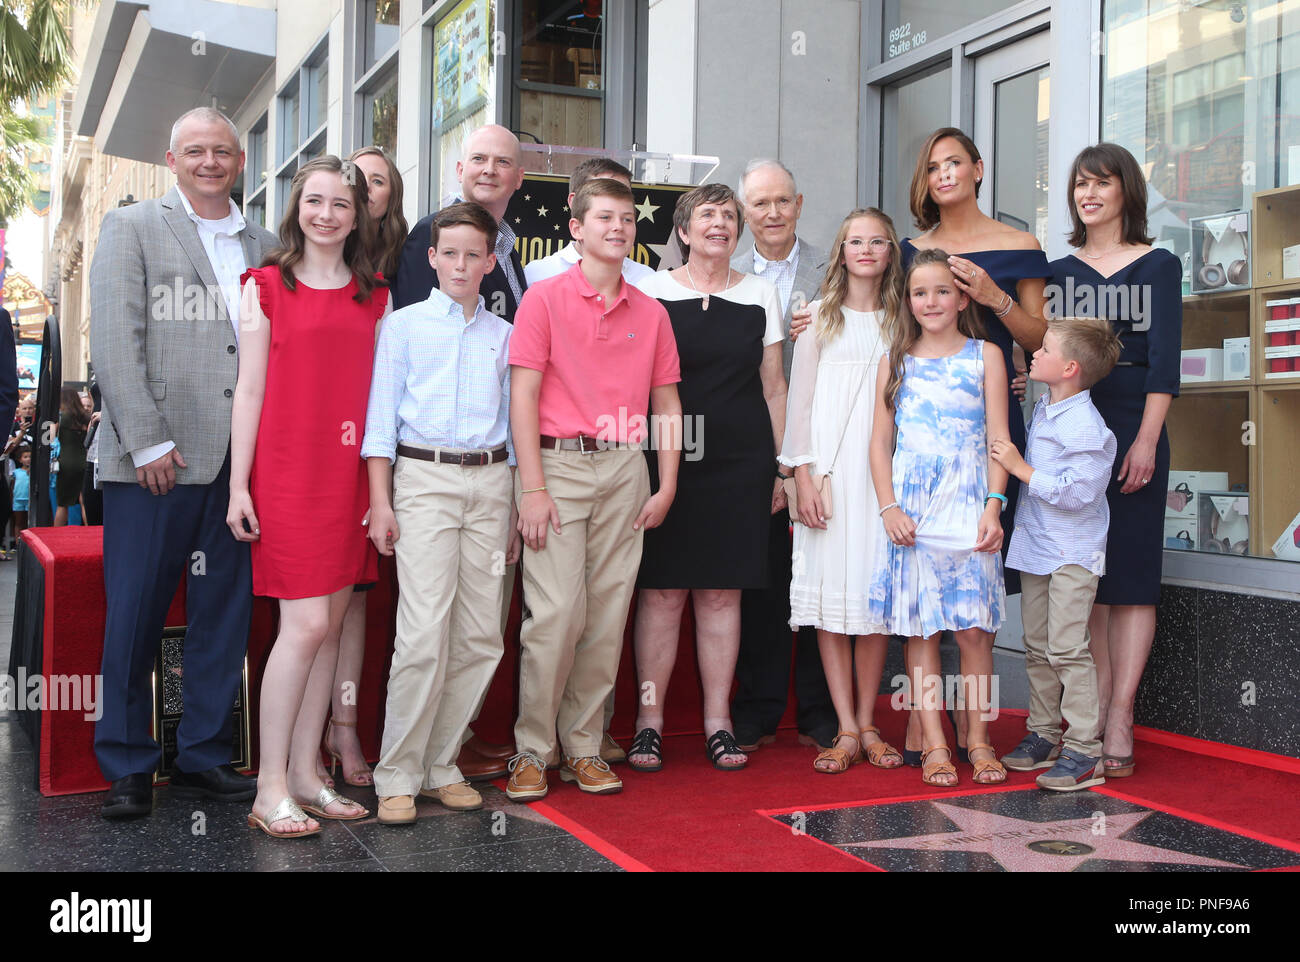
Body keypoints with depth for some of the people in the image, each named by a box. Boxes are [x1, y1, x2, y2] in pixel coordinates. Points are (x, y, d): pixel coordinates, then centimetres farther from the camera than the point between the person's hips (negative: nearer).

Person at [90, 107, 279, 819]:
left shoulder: (264, 246, 16)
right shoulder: (131, 227, 5)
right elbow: (115, 343, -4)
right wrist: (148, 441, -11)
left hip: (239, 461, 4)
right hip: (154, 459, -3)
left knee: (225, 615, 8)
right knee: (135, 615, 2)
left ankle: (203, 758, 20)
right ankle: (127, 768, 16)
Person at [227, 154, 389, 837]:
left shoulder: (373, 297, 13)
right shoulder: (268, 286, 3)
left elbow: (377, 391, 12)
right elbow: (249, 389, 0)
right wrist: (239, 485, -4)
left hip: (350, 474, 4)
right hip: (287, 472, -4)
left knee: (331, 625, 5)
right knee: (306, 624, -10)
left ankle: (304, 773, 16)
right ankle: (271, 787, 1)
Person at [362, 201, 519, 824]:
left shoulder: (504, 335, 15)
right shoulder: (404, 326, 8)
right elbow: (382, 417, 4)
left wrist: (515, 510, 13)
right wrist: (380, 502, -4)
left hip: (490, 481, 4)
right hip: (424, 476, -3)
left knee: (480, 637, 1)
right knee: (425, 632, -12)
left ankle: (439, 765, 14)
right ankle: (397, 776, -1)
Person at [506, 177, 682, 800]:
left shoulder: (651, 313, 13)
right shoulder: (545, 298, 2)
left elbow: (667, 404, 16)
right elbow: (523, 395, -4)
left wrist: (666, 486, 6)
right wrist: (533, 487, -11)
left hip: (625, 468, 4)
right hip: (559, 463, -4)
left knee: (608, 614, 4)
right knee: (557, 611, -10)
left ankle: (584, 748, 15)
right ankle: (531, 750, 4)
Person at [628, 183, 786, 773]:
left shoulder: (760, 295, 11)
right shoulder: (653, 291, 5)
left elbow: (773, 387, 13)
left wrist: (782, 466, 9)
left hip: (740, 463, 2)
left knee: (722, 591, 4)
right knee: (662, 590, -1)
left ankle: (718, 722, 13)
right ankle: (649, 722, 9)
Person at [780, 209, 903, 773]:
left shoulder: (902, 320, 12)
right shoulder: (821, 315, 8)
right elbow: (799, 398, 4)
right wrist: (803, 476, -5)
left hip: (886, 468, 1)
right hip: (830, 468, -1)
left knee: (877, 590, 0)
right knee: (831, 589, -4)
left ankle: (867, 724, 11)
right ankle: (847, 731, 3)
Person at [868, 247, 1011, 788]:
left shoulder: (985, 356, 8)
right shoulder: (896, 360, 11)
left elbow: (999, 438, 3)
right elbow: (880, 442, 8)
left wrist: (993, 507, -8)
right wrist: (889, 507, -4)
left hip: (968, 505, -1)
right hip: (911, 506, 1)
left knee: (974, 627, -2)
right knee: (920, 627, 1)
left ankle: (978, 739, 11)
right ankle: (933, 744, 7)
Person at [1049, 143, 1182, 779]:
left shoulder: (1158, 265, 5)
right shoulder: (1058, 272, 15)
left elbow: (1163, 359, -3)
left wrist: (1146, 441, -12)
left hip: (1132, 430, -3)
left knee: (1130, 573, -4)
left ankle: (1119, 721, -4)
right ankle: (1097, 715, 7)